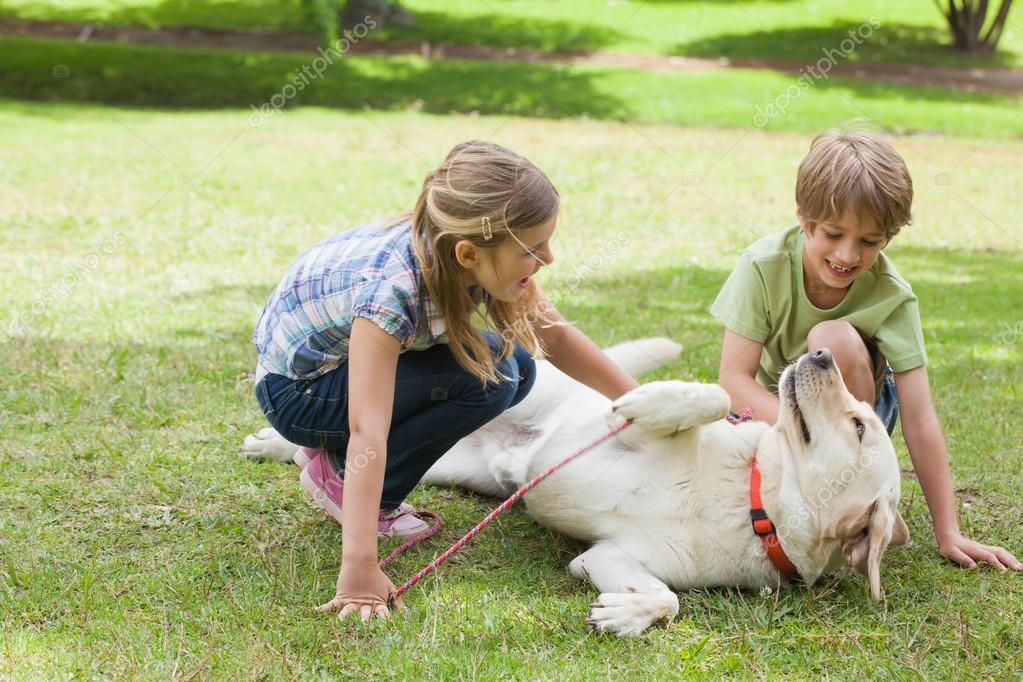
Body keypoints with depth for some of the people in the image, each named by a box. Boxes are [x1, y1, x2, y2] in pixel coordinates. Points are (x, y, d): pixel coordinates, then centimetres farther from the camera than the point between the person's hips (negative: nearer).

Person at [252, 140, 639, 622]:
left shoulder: (484, 257, -18)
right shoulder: (391, 289, -38)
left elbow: (556, 337, -3)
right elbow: (367, 434, -42)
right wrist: (359, 568, -46)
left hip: (354, 354, 8)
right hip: (294, 390, -8)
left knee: (515, 367, -5)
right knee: (488, 378, -24)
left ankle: (341, 457, 4)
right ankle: (338, 473, -7)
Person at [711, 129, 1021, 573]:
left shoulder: (892, 297, -23)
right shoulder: (764, 265, -23)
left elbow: (919, 419, -24)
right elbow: (734, 378, -26)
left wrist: (948, 534, -26)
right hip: (768, 409, 1)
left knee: (835, 338, -33)